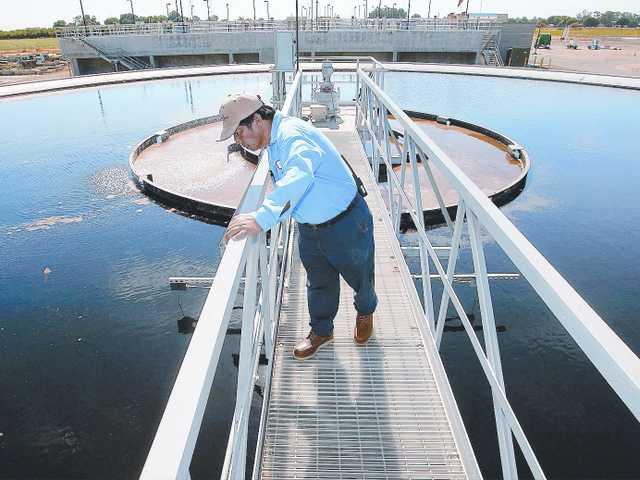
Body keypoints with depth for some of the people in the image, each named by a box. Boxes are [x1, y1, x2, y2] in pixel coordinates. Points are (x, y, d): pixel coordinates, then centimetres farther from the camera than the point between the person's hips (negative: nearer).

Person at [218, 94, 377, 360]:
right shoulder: (273, 140, 4)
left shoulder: (293, 134, -29)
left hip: (347, 225, -8)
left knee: (360, 278, 18)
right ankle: (321, 330, 42)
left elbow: (299, 177, -50)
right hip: (309, 228, 8)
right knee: (319, 284, 20)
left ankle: (365, 312, 49)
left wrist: (261, 219, -59)